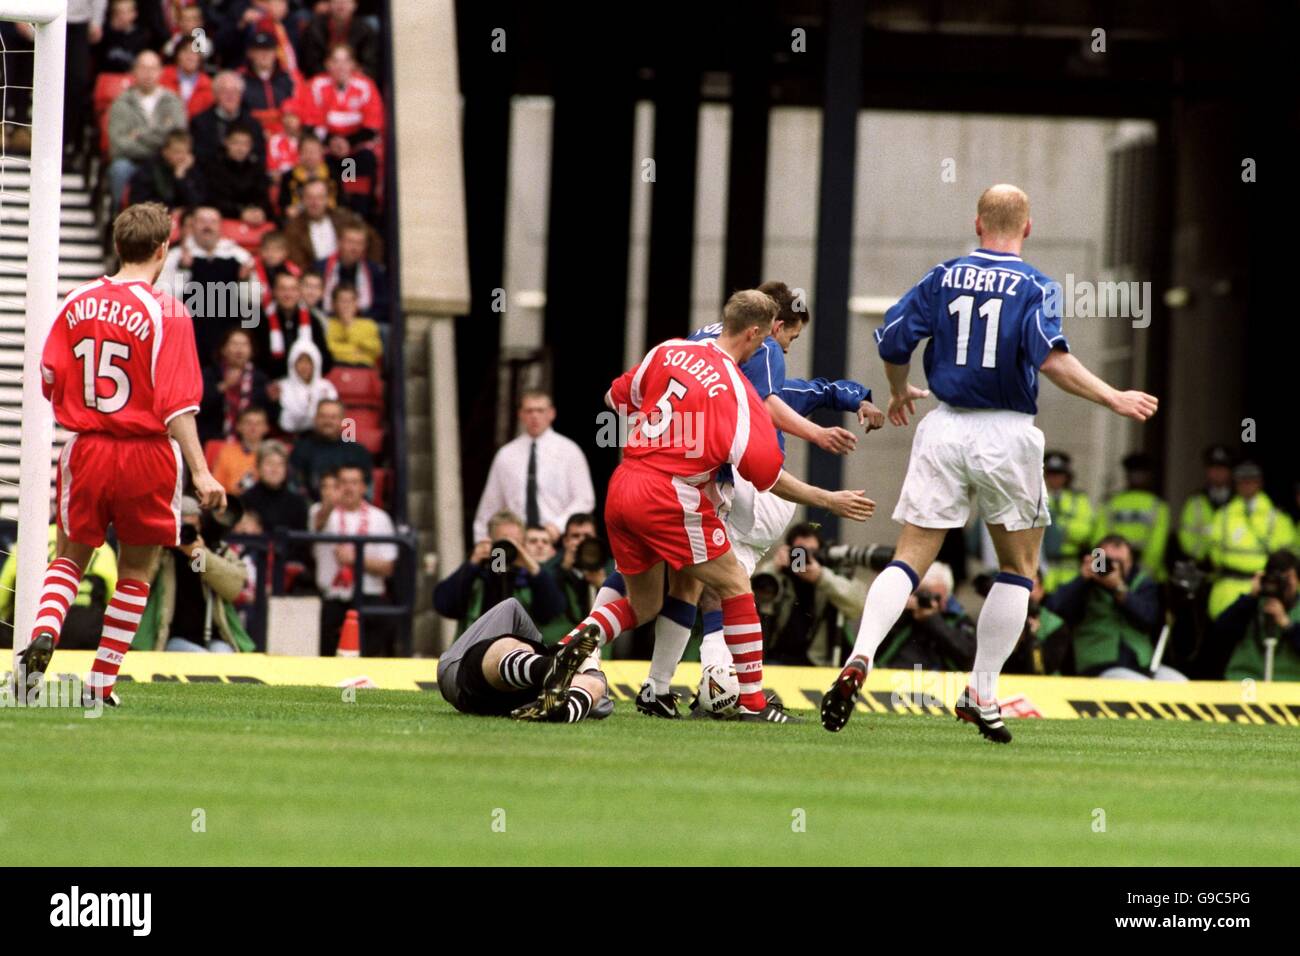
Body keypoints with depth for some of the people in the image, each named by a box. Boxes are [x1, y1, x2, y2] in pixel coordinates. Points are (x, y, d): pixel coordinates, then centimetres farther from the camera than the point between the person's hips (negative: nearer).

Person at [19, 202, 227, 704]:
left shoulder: (77, 303, 1)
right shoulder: (166, 313, -12)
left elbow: (50, 380, 6)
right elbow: (176, 404, -18)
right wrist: (200, 473, -18)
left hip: (86, 451, 3)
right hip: (147, 454, -3)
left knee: (70, 558, 18)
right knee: (136, 569, 12)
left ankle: (44, 631, -10)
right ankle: (102, 682, 11)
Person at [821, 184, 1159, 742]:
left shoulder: (944, 277, 6)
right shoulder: (1035, 287, -4)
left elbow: (892, 341, 6)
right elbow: (1050, 359, -20)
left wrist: (899, 395, 26)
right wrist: (1114, 400, -17)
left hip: (944, 427, 2)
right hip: (1007, 434, -2)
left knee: (910, 557, 2)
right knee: (1018, 567, 14)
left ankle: (860, 659, -22)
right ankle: (982, 693, 9)